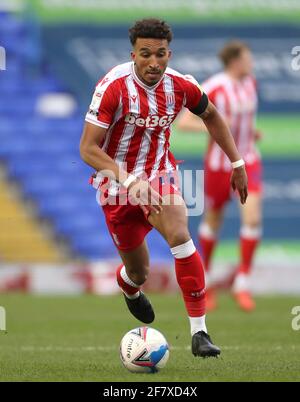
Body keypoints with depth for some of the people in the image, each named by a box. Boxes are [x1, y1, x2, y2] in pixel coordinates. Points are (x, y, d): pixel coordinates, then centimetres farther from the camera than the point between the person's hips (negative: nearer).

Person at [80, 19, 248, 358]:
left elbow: (210, 115, 14)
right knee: (138, 273, 9)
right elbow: (88, 149, -24)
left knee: (179, 234, -28)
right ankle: (128, 284, 51)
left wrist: (237, 163, 12)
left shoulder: (180, 86, -9)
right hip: (118, 187, -2)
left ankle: (199, 331, -26)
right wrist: (130, 182, -35)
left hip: (159, 179, 2)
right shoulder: (114, 87, -22)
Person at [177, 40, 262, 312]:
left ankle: (242, 283, -6)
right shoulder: (212, 88, -18)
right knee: (213, 221, 11)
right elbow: (183, 122, -19)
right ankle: (206, 277, 35)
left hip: (248, 162, 4)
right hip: (219, 164, -4)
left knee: (253, 218, -15)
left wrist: (251, 130, 8)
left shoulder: (250, 82, 2)